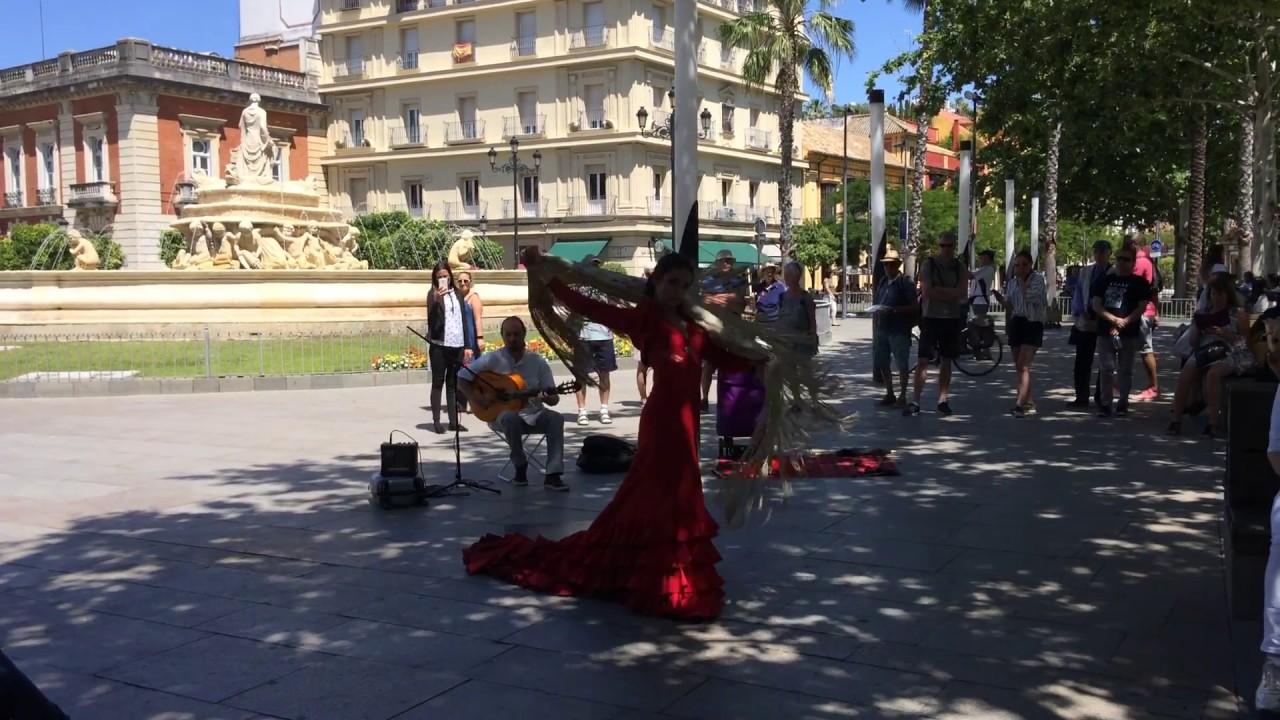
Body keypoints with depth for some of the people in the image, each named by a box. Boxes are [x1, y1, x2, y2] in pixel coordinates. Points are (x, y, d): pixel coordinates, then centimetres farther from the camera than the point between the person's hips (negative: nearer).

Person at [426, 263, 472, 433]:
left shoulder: (457, 294, 12)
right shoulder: (433, 294, -1)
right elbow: (431, 318, -14)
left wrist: (466, 345, 11)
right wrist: (436, 299, -30)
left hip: (457, 345, 4)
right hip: (439, 345, -4)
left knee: (453, 384, 8)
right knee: (438, 383, 0)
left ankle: (453, 421, 11)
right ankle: (436, 421, 1)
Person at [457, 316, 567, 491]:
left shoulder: (538, 362, 0)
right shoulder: (492, 359, -6)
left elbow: (554, 399, 1)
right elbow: (461, 379, -5)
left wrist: (547, 397, -23)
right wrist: (475, 398, -19)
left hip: (532, 414, 3)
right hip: (501, 414, -2)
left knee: (556, 418, -27)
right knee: (511, 418, -38)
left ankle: (553, 475, -29)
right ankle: (520, 467, -15)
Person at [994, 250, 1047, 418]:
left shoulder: (1038, 279, -6)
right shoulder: (1012, 282, 11)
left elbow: (1030, 296, -23)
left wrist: (1022, 280, -13)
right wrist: (1000, 297, -1)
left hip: (1032, 325, -7)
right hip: (1016, 324, 7)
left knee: (1023, 366, -16)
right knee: (1019, 367, 11)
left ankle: (1020, 404, -22)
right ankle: (1028, 401, 23)